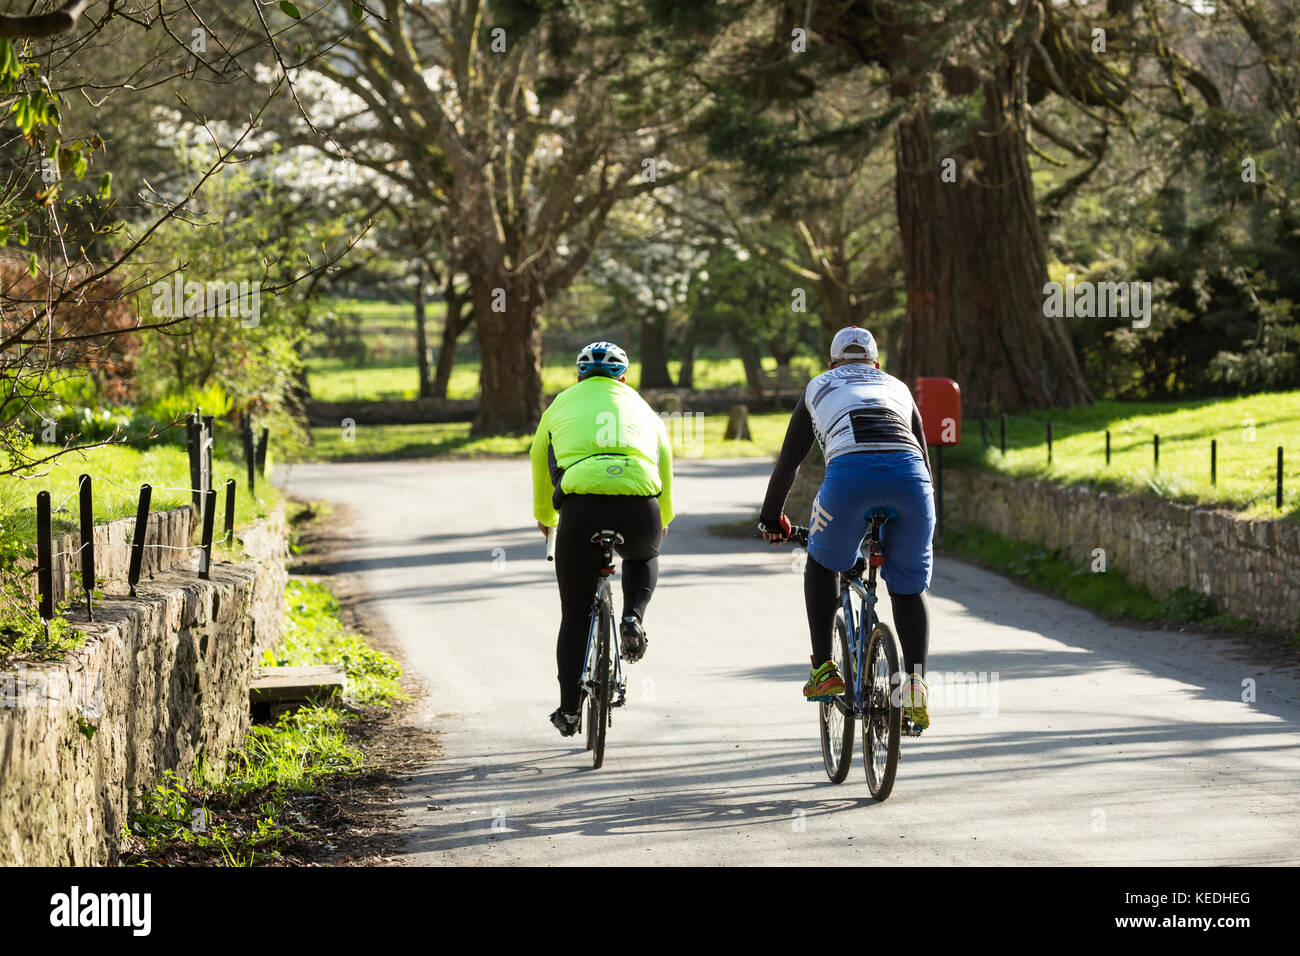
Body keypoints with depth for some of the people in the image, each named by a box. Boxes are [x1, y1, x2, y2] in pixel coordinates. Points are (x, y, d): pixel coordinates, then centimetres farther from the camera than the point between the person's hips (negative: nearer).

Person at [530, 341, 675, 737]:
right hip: (639, 507, 1)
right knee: (644, 557, 36)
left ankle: (569, 710, 15)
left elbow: (540, 464, 41)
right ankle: (633, 619, 9)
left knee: (575, 616, 13)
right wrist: (662, 519, 59)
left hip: (582, 505, -1)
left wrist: (545, 517, 59)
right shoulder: (640, 406, 29)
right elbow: (665, 460, 41)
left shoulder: (562, 404, 28)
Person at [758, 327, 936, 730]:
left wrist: (771, 518, 49)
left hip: (849, 471, -2)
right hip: (909, 474, 2)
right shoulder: (898, 389, 37)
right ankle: (915, 683, 3)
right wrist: (927, 521, 54)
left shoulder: (819, 388, 33)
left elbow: (789, 460, 37)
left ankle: (824, 669, 17)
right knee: (909, 586, 18)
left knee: (823, 565, 24)